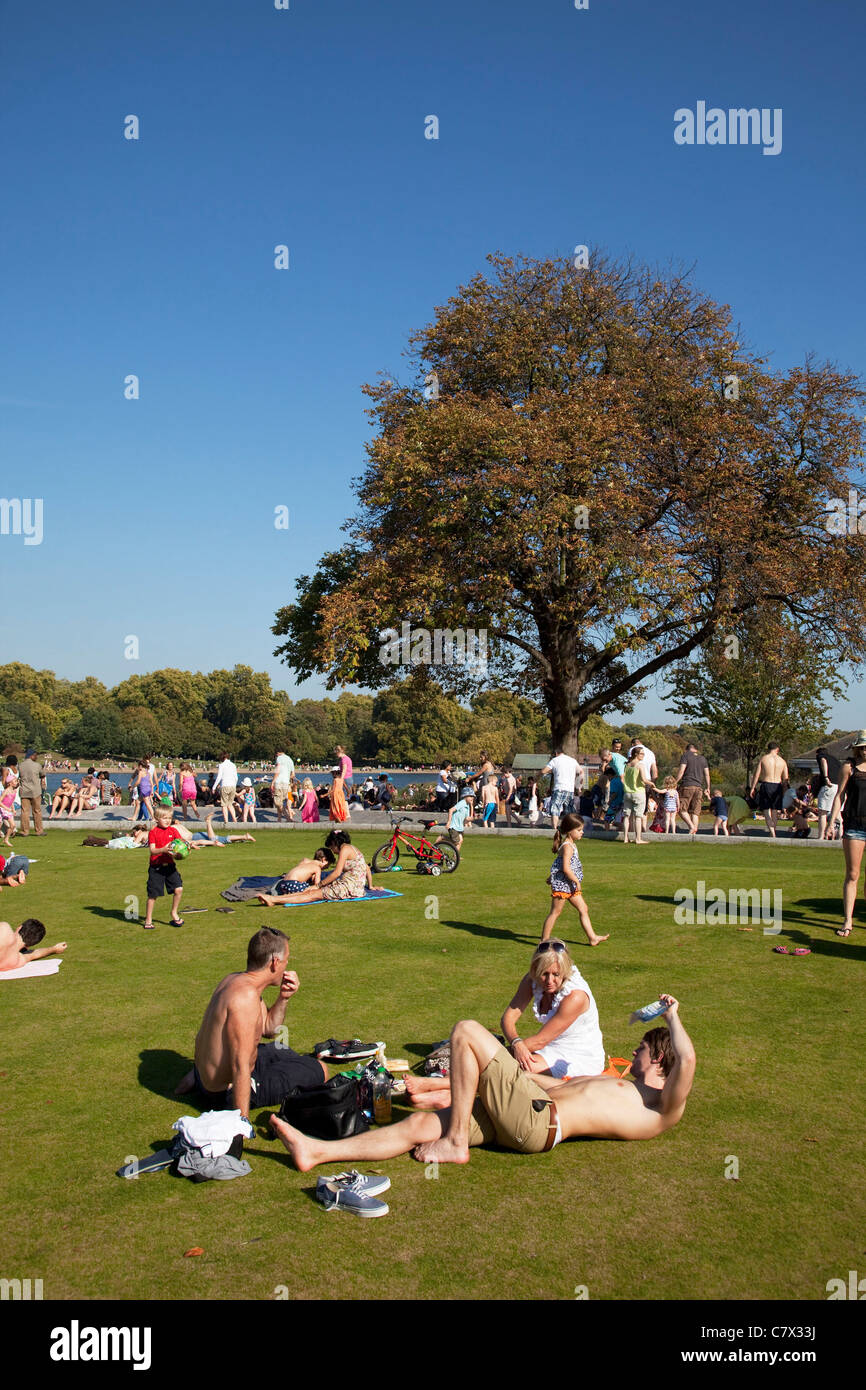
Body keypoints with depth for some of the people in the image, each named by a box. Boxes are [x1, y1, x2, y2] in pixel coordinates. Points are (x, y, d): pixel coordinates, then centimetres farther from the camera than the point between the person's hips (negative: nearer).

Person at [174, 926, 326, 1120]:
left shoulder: (235, 979, -1)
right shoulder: (246, 996, -31)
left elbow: (268, 1028, 12)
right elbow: (241, 1068, -33)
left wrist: (283, 998, -3)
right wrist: (243, 1123, -31)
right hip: (226, 1094, -8)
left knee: (280, 1051, 34)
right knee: (320, 1071, -2)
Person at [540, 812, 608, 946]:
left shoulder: (571, 844, 12)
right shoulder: (567, 847, -20)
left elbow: (559, 863, 22)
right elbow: (566, 868, -28)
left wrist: (551, 876, 30)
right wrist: (577, 881, -20)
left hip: (571, 885, 10)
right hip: (561, 884, -10)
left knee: (583, 909, 9)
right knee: (555, 911, -2)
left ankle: (592, 937, 13)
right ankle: (544, 939, 7)